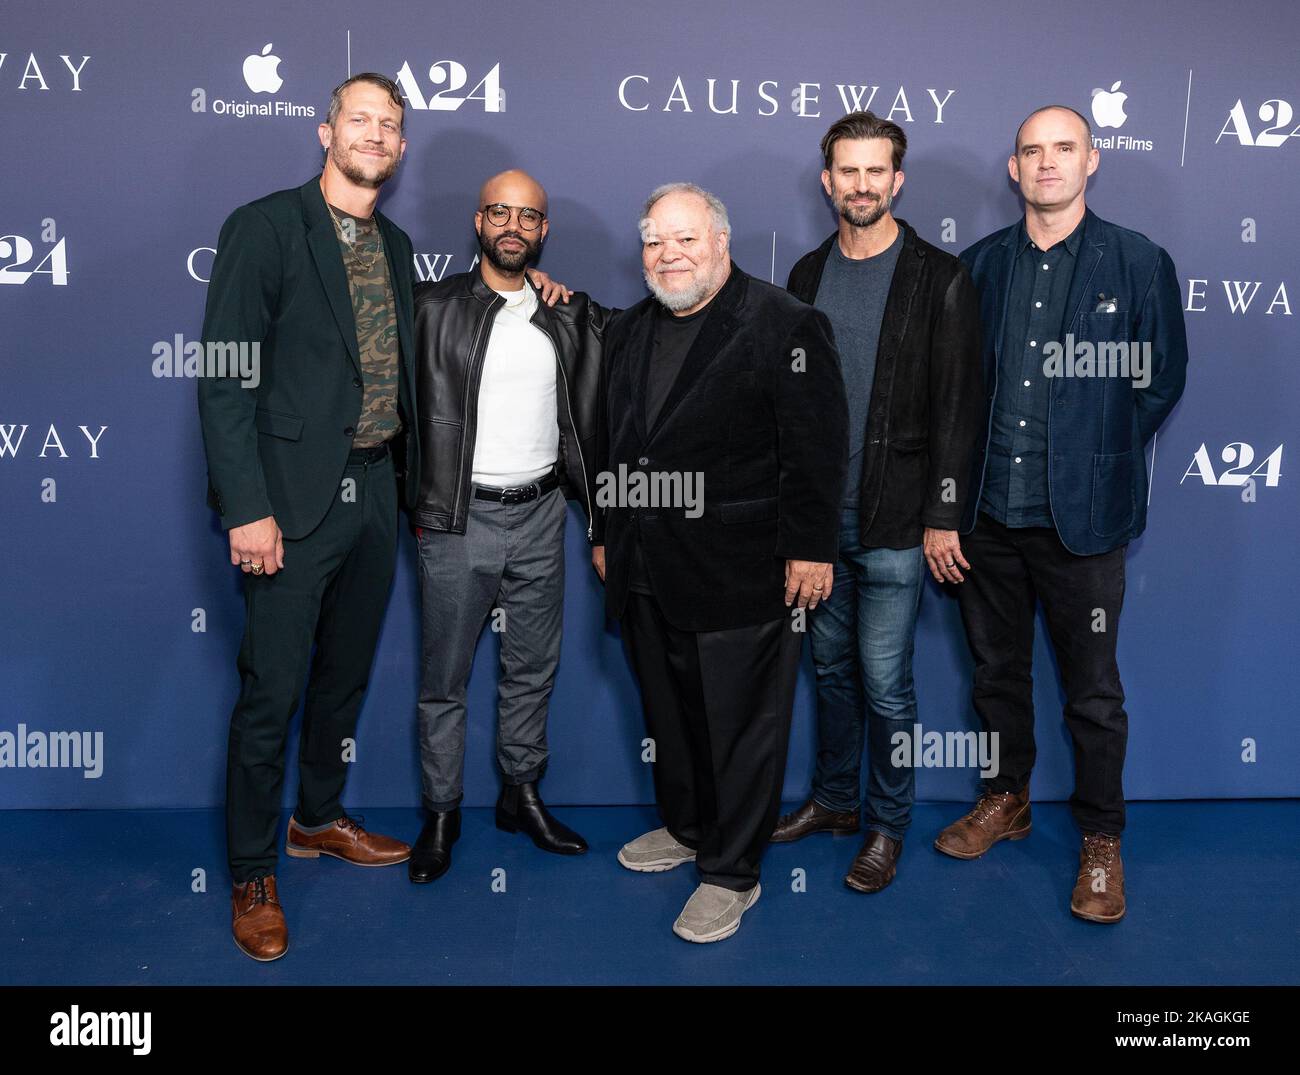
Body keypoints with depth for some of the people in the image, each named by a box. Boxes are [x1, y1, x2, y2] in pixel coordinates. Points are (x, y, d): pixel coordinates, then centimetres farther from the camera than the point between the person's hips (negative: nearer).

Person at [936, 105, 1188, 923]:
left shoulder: (1139, 263, -1)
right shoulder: (981, 264, 7)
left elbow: (1163, 380, 1)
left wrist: (1096, 458, -1)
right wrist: (974, 460, 2)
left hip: (1081, 516, -3)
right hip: (988, 509, 3)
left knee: (1093, 688, 6)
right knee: (998, 668, 16)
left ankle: (1102, 839, 23)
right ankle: (1007, 801, 36)